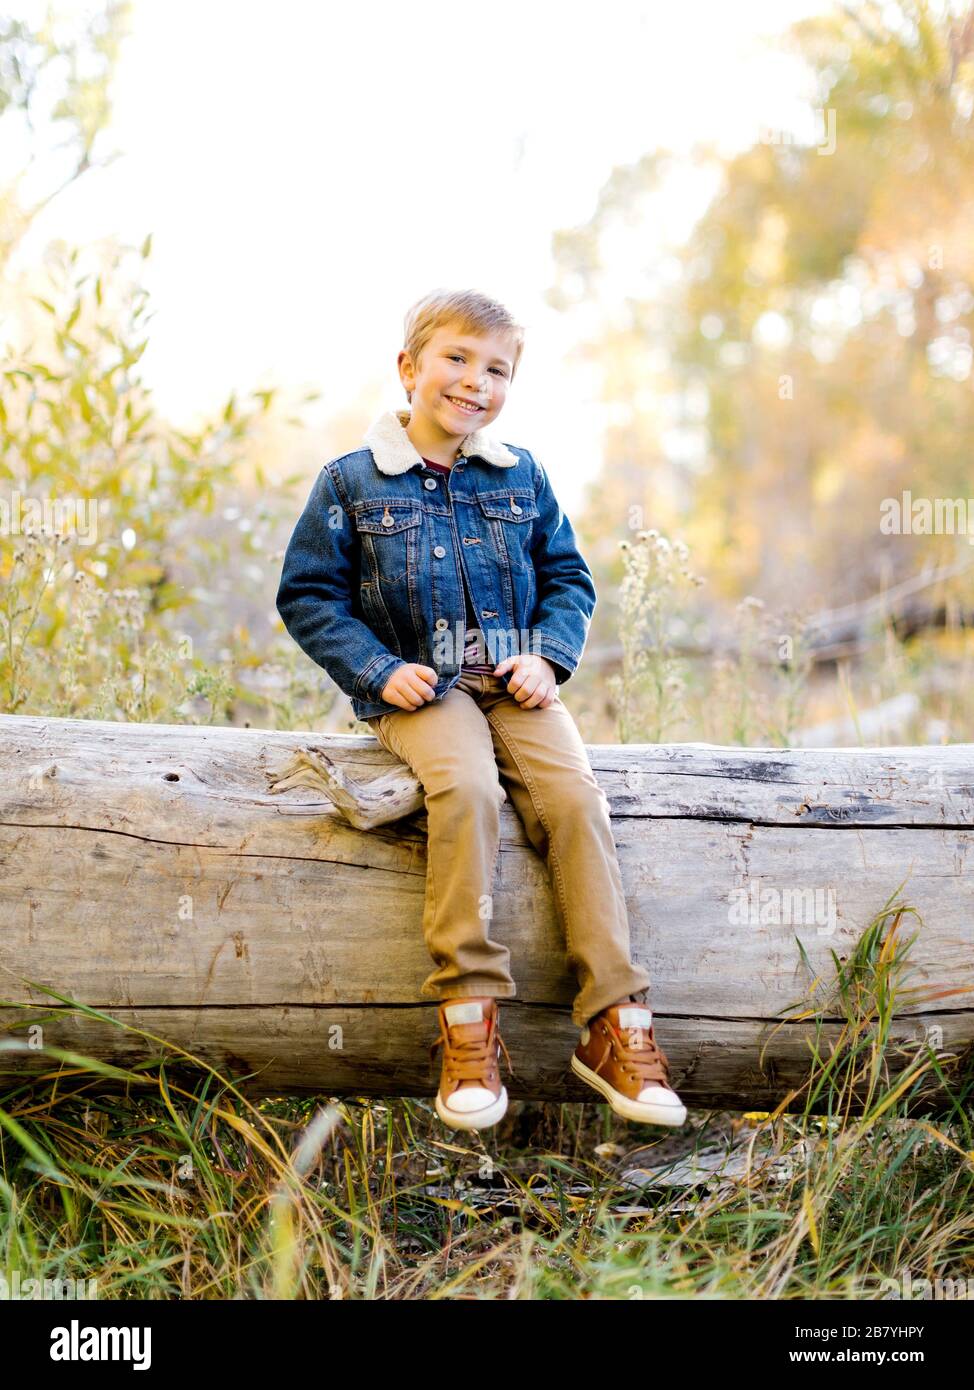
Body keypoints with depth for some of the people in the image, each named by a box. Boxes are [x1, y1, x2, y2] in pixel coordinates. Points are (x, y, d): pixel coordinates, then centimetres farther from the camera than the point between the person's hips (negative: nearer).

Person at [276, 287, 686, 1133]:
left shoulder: (523, 478, 12)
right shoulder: (352, 483, 4)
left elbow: (569, 578, 17)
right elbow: (308, 594, 4)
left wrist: (548, 656, -2)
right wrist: (378, 669, -10)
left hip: (516, 683, 3)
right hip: (420, 688, -3)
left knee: (575, 793, -23)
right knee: (467, 788, -33)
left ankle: (614, 1023, -19)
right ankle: (468, 1015, -27)